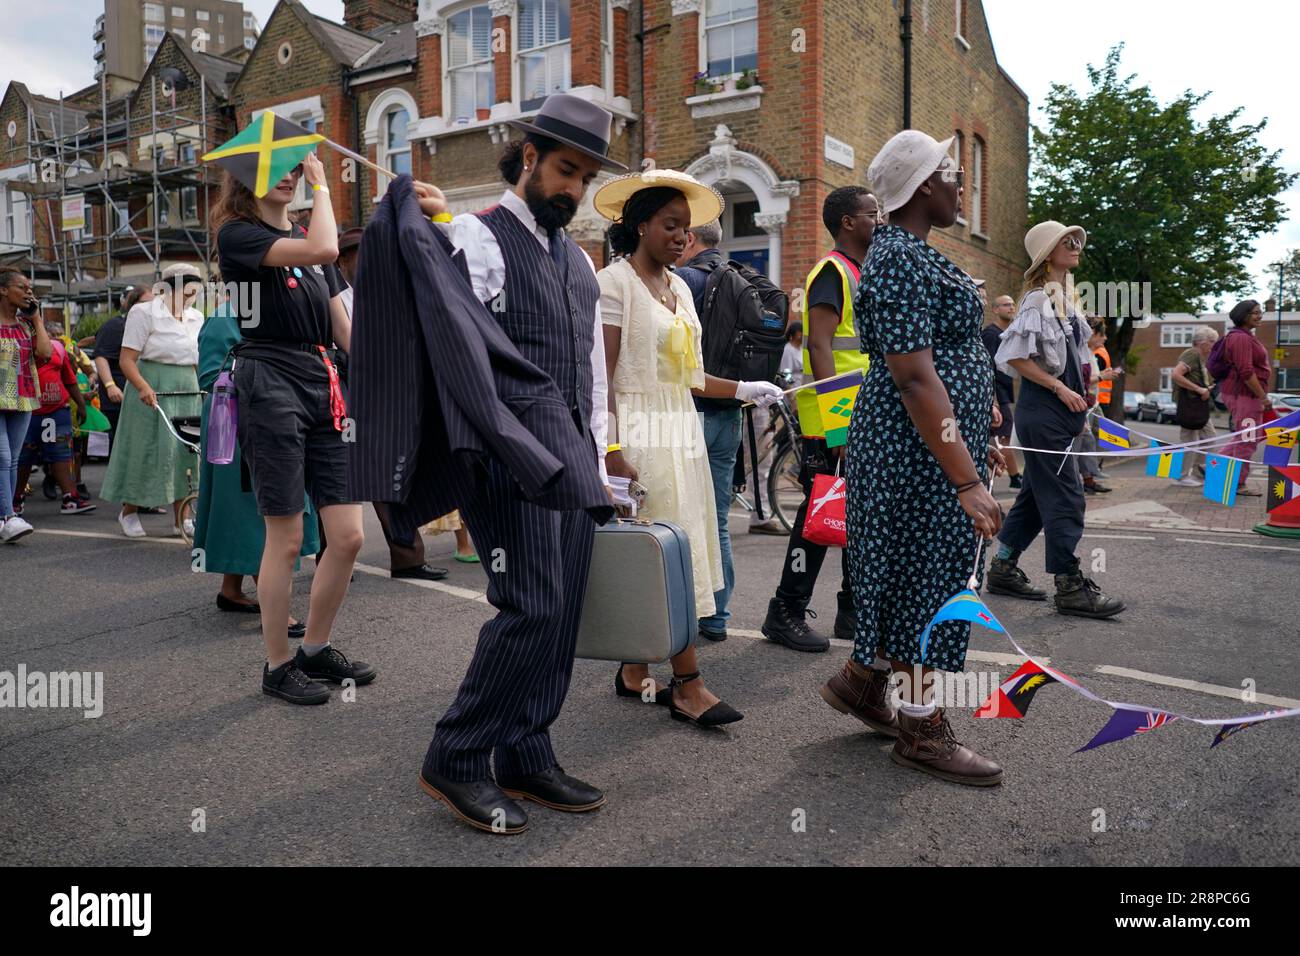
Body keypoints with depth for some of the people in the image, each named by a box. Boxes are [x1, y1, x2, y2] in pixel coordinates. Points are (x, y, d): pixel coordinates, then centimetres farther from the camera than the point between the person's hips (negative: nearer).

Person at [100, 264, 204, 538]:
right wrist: (143, 387, -28)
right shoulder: (144, 313, -6)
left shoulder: (196, 318, 12)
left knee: (186, 451, 3)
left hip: (188, 392, 5)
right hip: (153, 393, -5)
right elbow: (127, 359, -12)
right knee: (146, 450, 0)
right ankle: (129, 511, 18)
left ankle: (180, 517, 9)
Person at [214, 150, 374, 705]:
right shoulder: (238, 234, -2)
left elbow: (342, 325, 19)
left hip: (324, 390, 7)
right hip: (271, 385, -6)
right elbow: (323, 249, -20)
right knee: (286, 539, -3)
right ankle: (277, 666, 13)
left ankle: (316, 649, 21)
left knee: (349, 536, 2)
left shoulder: (303, 238, 21)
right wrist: (322, 184, -5)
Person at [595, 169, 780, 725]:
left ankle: (635, 672, 22)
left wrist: (743, 390, 6)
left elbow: (686, 376, 14)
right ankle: (688, 685, 3)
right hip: (640, 430, -8)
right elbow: (600, 376, -13)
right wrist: (610, 452, -20)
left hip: (681, 429, 8)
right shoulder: (615, 282, -7)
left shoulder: (678, 287, 16)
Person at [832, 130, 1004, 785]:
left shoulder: (909, 252, 16)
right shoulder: (902, 258, -17)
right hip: (921, 445, -10)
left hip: (932, 439, 10)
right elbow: (914, 377, -25)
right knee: (928, 571, -1)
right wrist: (966, 479, -26)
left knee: (911, 570, 17)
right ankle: (921, 730, 12)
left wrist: (978, 442, 23)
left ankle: (861, 680, 31)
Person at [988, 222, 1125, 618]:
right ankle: (1069, 586, -1)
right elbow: (1014, 356, -19)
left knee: (1037, 494, 12)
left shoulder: (1066, 297, 16)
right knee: (1065, 496, -7)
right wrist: (1059, 388, -18)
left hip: (1059, 411, 10)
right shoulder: (1038, 298, -12)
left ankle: (1003, 569, 20)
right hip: (1042, 410, -10)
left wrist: (1077, 398, 16)